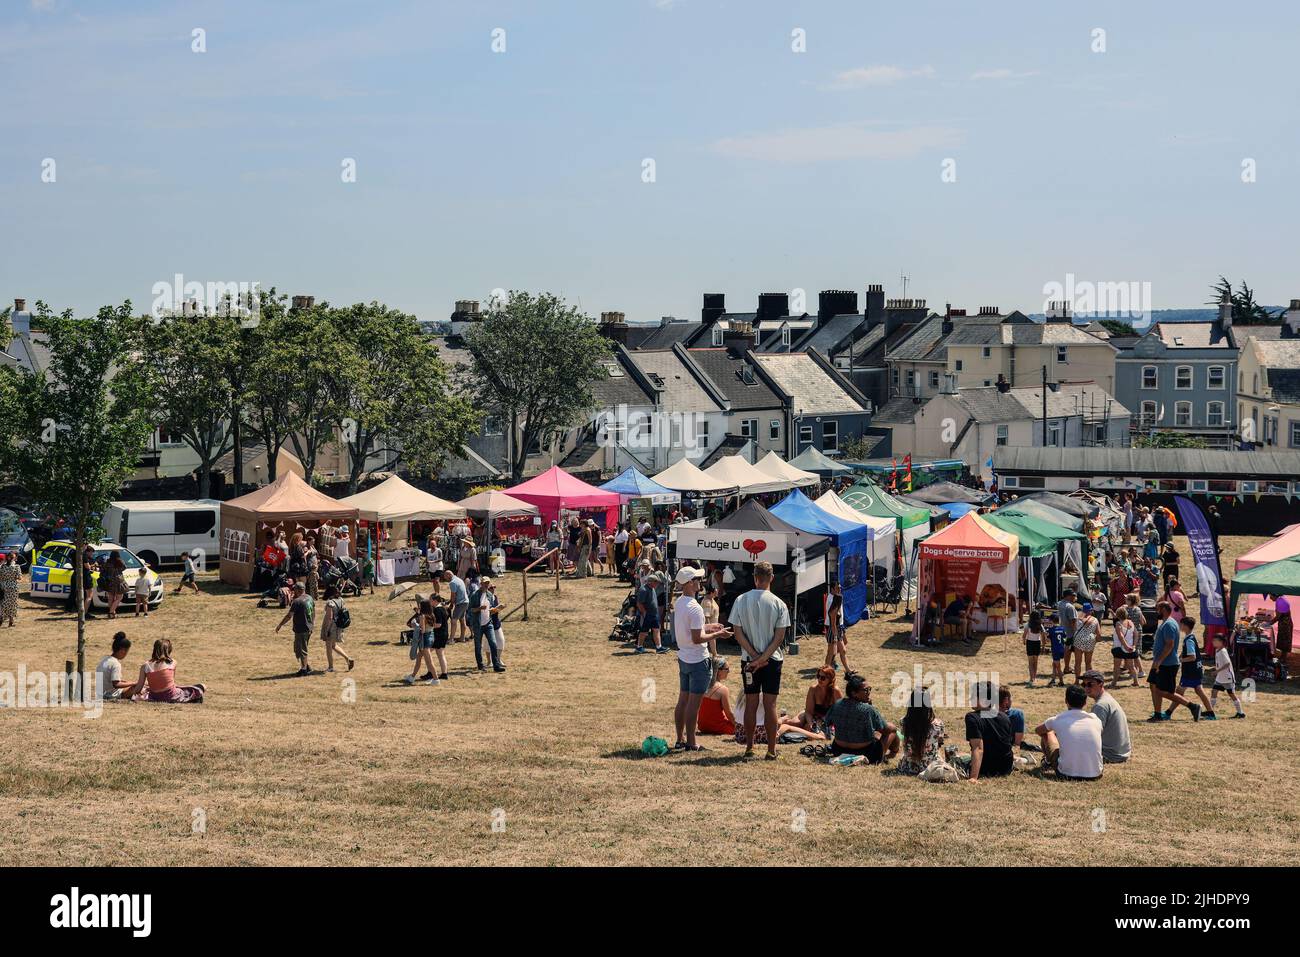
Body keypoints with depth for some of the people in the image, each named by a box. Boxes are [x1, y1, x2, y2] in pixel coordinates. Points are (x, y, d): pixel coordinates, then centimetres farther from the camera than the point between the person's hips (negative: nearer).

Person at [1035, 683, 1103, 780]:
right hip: (1095, 775, 2)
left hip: (1067, 775, -2)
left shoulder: (1057, 720, -3)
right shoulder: (1096, 720, 2)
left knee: (1047, 734, 21)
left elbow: (1037, 731, 21)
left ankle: (1048, 762, 44)